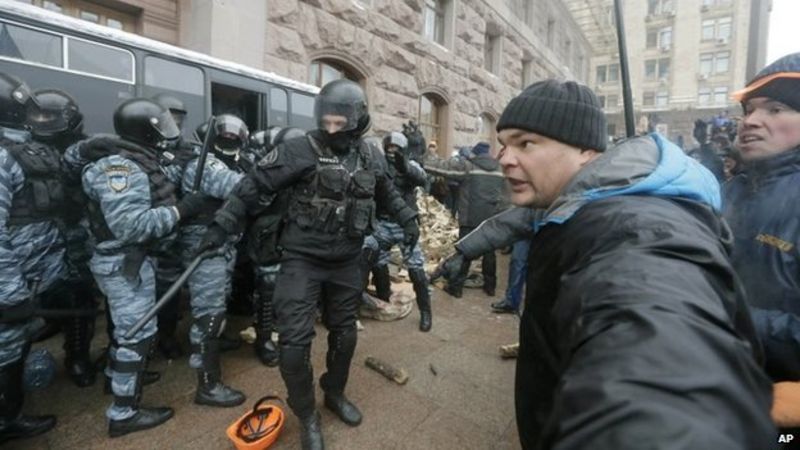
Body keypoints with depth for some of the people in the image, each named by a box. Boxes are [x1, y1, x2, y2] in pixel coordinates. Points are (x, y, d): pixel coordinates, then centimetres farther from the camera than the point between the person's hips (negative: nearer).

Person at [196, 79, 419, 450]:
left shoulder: (372, 157, 2)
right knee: (295, 340, -5)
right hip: (302, 259, -4)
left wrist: (407, 219, 14)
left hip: (346, 262, 5)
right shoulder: (300, 150, -13)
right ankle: (306, 415, 19)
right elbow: (254, 186, -10)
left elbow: (387, 195, 20)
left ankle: (335, 393, 42)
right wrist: (223, 224, -11)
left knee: (344, 332, 17)